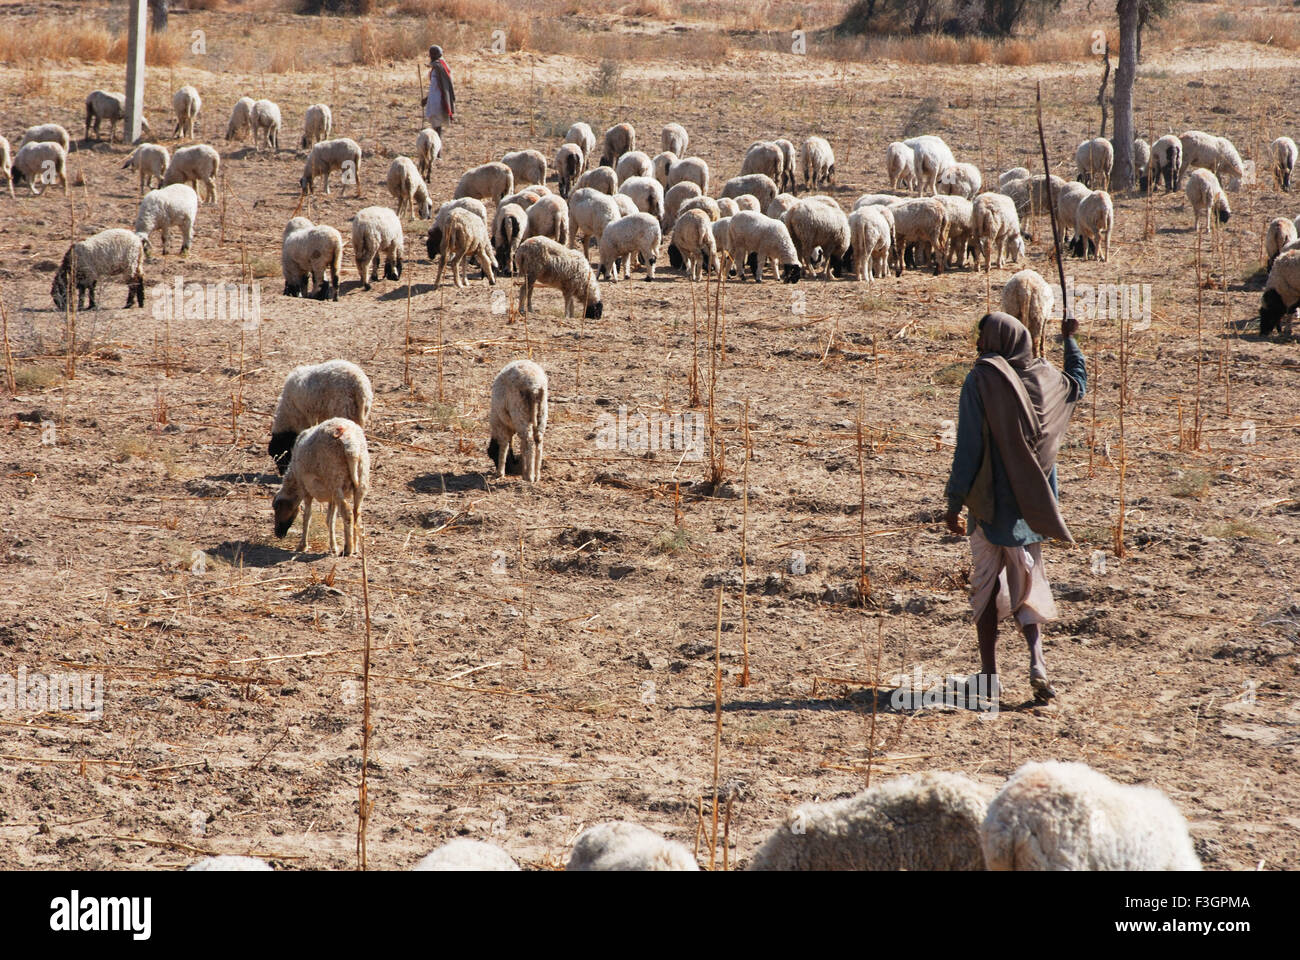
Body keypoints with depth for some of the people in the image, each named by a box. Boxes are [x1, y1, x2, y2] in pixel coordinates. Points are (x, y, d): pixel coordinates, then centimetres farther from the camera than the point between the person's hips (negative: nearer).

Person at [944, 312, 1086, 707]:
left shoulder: (980, 381, -12)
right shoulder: (1044, 377, 2)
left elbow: (968, 447, -15)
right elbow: (1079, 385, 26)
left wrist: (955, 503, -12)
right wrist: (1070, 340, 40)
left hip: (991, 499, -4)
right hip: (1031, 504, 4)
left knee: (987, 585, 7)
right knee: (1028, 585, 13)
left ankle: (989, 675, 5)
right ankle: (1036, 661, -8)